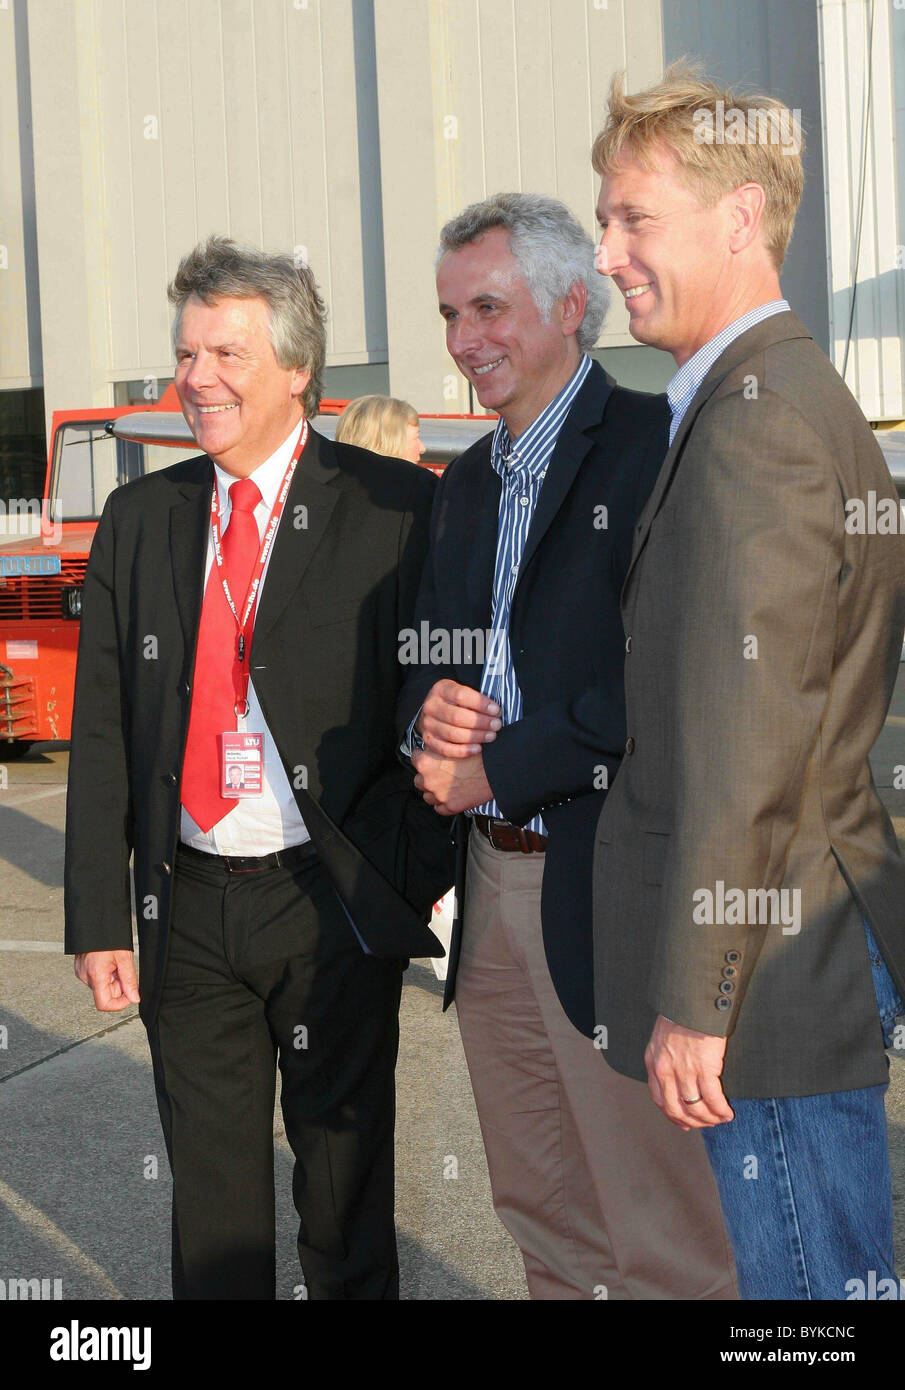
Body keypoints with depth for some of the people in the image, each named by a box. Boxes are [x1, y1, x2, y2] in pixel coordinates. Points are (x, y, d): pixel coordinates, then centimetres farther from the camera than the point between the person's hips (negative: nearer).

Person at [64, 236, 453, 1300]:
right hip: (186, 905, 4)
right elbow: (101, 732, 7)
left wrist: (433, 870, -15)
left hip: (332, 901, -3)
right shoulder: (139, 520, 7)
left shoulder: (394, 510, -5)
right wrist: (99, 919, 3)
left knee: (344, 1179, 11)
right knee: (209, 1186, 14)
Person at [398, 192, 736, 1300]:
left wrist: (497, 768, -15)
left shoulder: (657, 443, -10)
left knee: (660, 1245, 1)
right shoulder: (468, 479, 17)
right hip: (489, 882, 8)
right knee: (540, 1212, 18)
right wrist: (429, 709, -5)